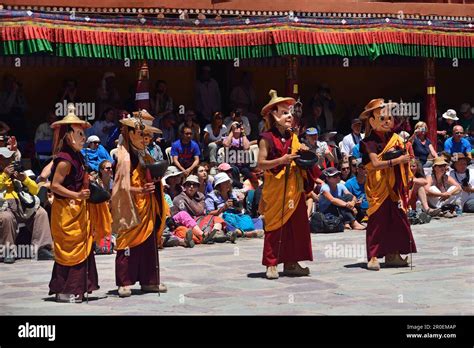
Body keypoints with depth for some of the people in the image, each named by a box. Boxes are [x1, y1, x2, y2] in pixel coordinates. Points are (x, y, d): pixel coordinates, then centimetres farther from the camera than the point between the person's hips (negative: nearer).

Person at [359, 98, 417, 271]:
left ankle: (392, 254, 15)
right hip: (378, 187, -6)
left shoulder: (395, 138, 12)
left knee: (397, 219, 7)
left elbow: (403, 158, 19)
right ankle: (373, 257, -4)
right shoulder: (370, 142, -8)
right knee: (377, 219, -7)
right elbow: (375, 163, -19)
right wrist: (396, 160, -24)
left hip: (395, 186, 6)